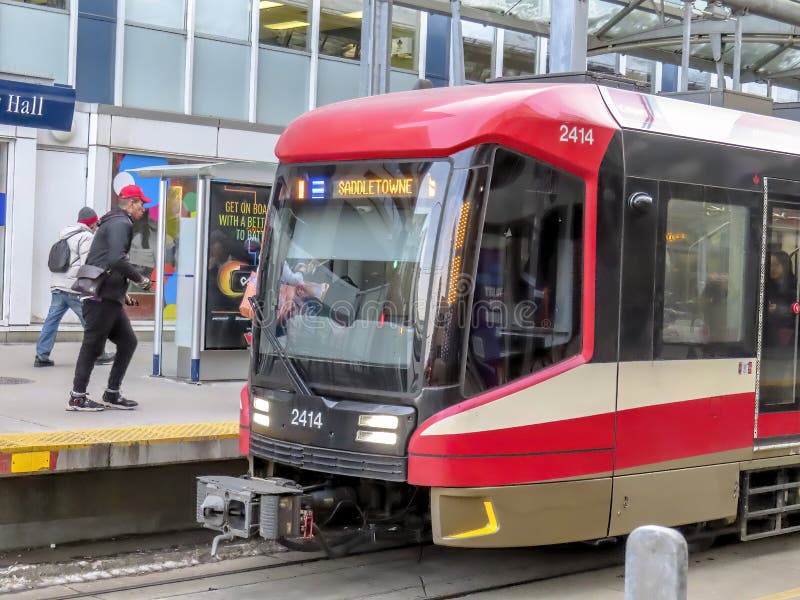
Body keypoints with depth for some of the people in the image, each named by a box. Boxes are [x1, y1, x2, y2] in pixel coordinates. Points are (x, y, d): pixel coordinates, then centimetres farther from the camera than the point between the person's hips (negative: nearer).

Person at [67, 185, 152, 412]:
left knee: (127, 342, 11)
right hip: (101, 296, -10)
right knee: (93, 345, -3)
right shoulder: (121, 223, -12)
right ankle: (77, 397, 5)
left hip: (110, 297, 10)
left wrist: (121, 289, 20)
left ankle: (112, 394, 15)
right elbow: (117, 259, -25)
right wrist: (141, 279, -14)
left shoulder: (114, 222, 21)